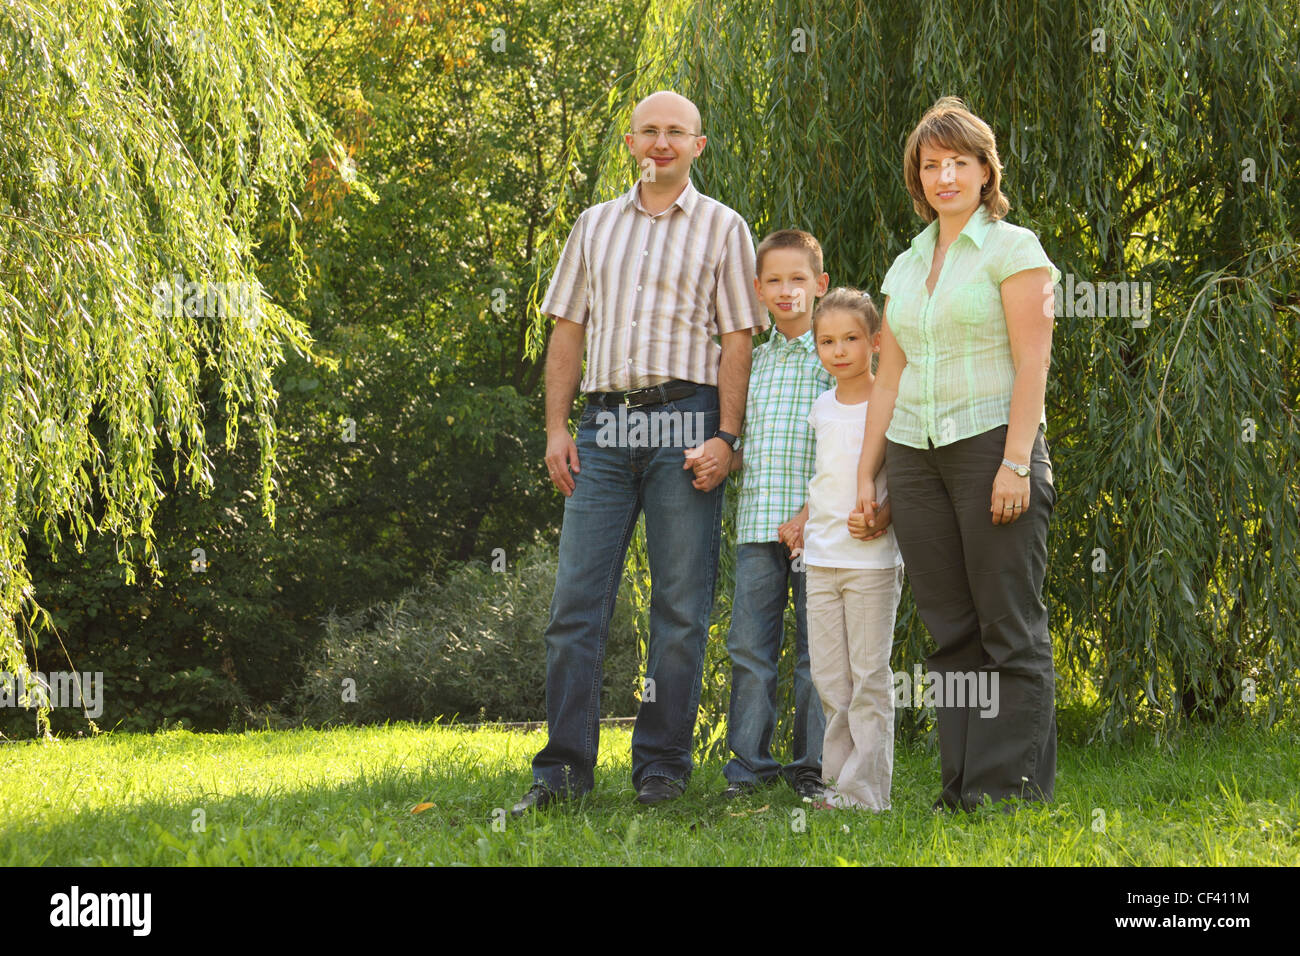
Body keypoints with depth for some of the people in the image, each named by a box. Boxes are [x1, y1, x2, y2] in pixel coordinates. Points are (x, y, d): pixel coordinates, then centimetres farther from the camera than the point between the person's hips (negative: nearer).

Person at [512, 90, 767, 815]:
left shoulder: (722, 227, 7)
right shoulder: (595, 225, 17)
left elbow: (738, 339, 1)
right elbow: (568, 329, 16)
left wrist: (725, 437, -9)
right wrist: (557, 427, 5)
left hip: (684, 418, -3)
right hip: (603, 422, 3)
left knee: (680, 604, -1)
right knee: (577, 598, -2)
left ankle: (663, 764, 6)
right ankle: (566, 767, 0)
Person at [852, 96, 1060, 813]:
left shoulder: (1012, 249, 0)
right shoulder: (905, 268, 18)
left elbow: (1032, 362, -8)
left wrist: (1016, 462, -17)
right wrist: (866, 474, 13)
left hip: (993, 444, -6)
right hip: (916, 456, 6)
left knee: (1010, 628, -6)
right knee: (949, 629, 4)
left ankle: (1014, 787, -5)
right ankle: (962, 788, 6)